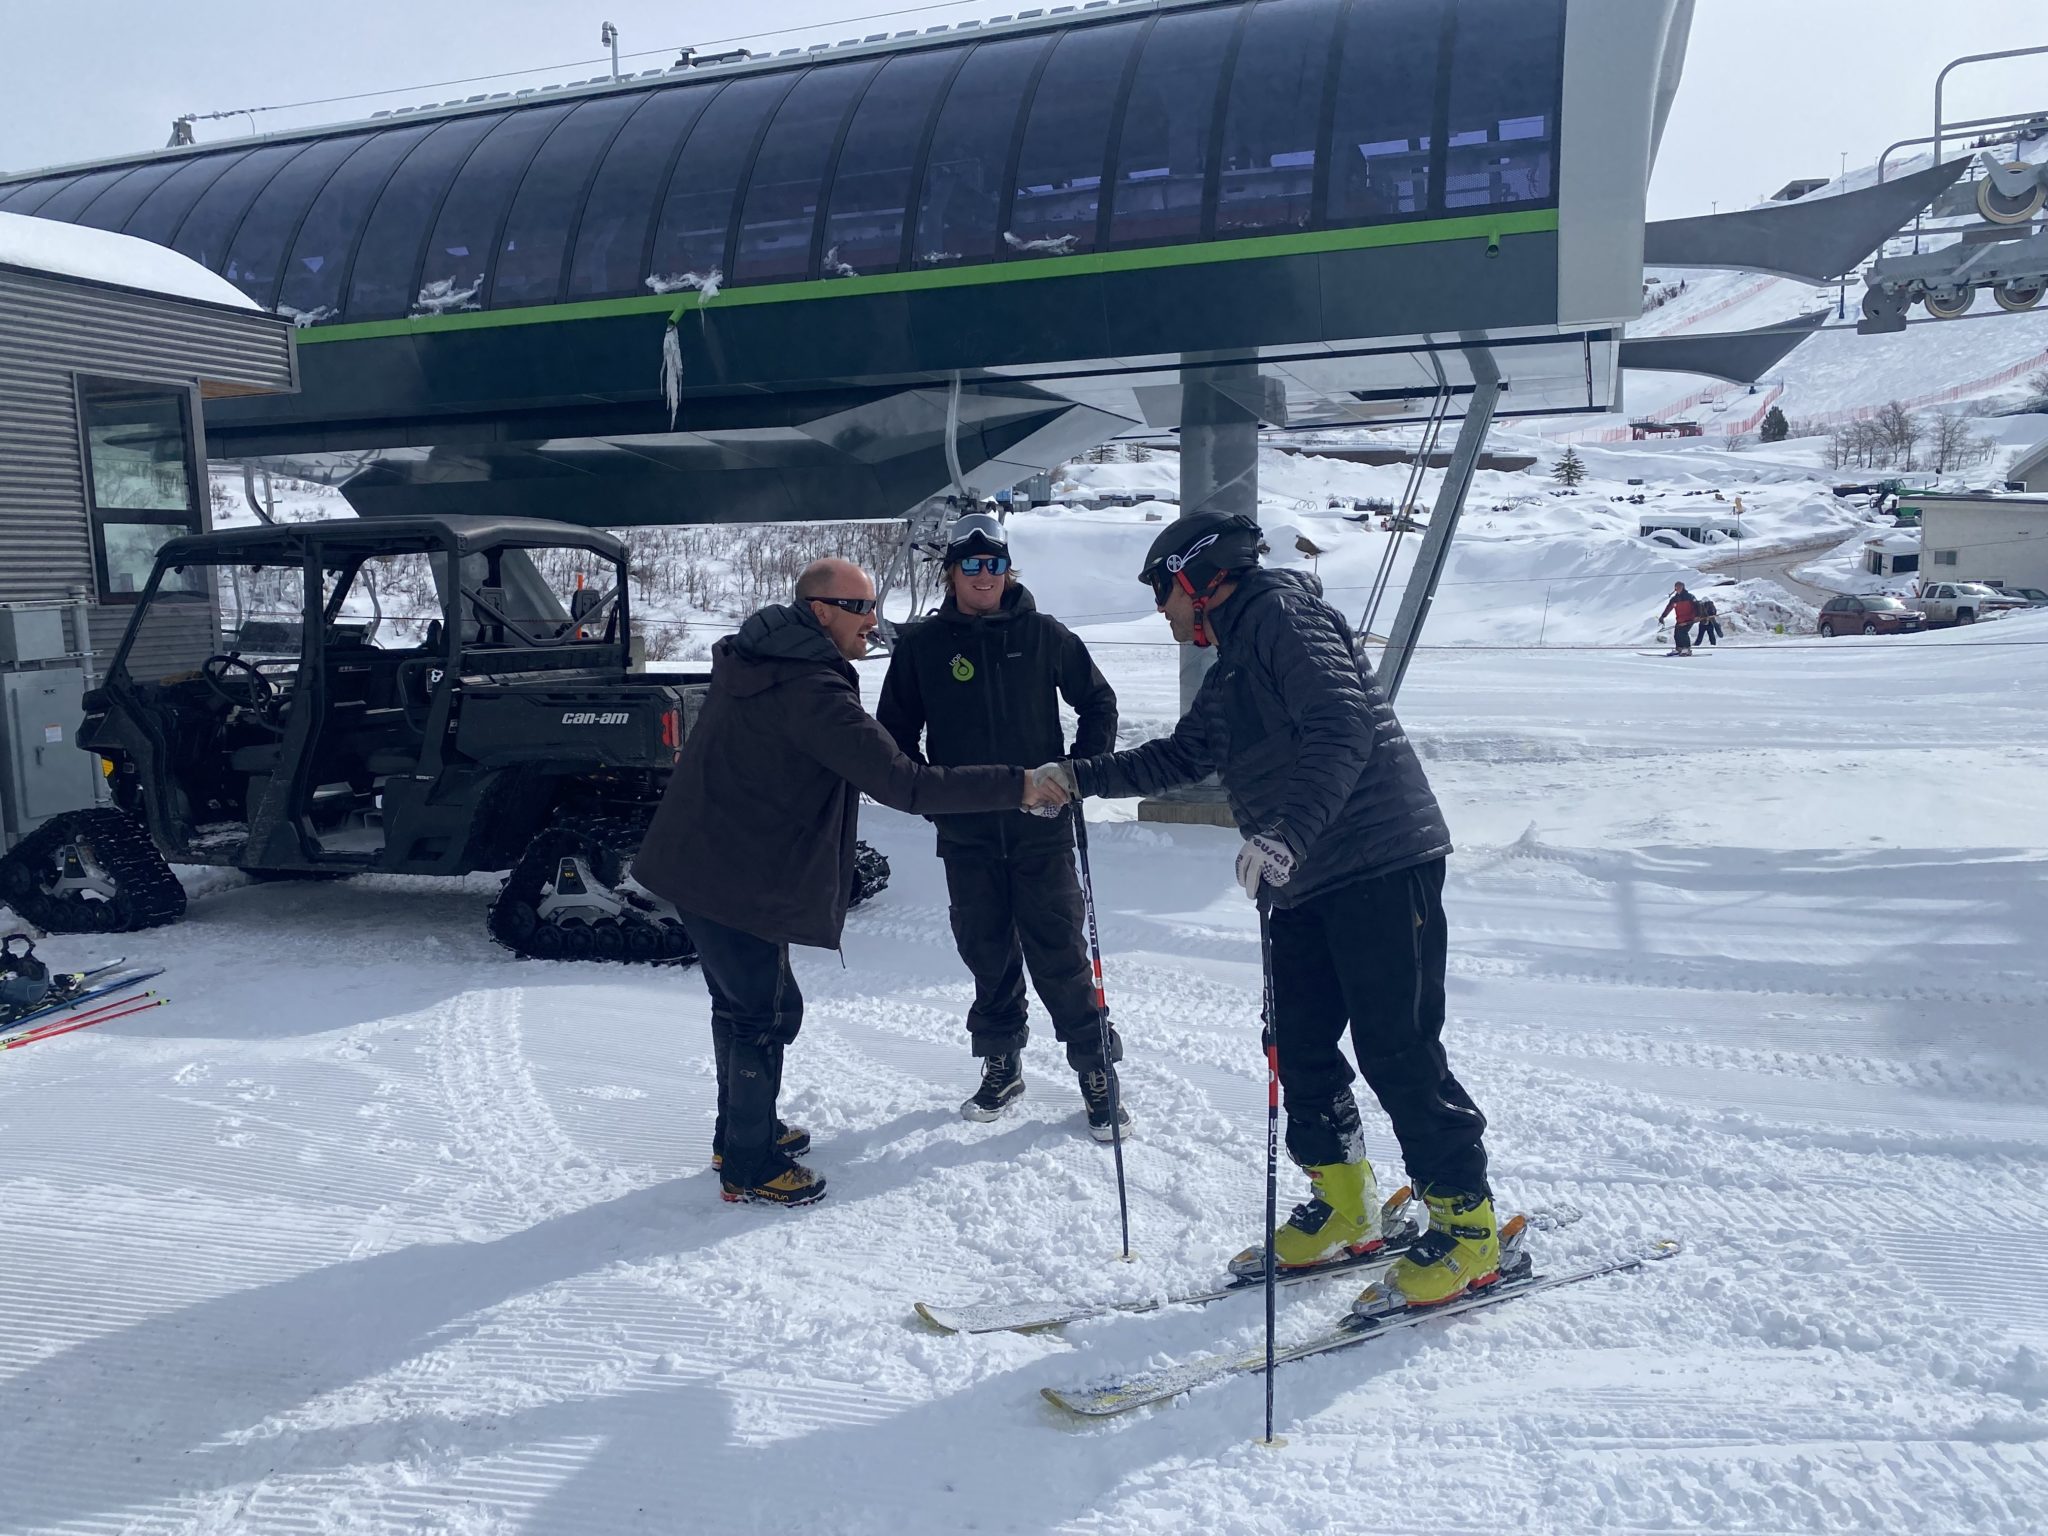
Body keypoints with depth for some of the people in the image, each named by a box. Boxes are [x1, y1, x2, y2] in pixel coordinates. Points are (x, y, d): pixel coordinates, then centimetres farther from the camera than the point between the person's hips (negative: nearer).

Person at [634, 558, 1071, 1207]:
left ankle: (741, 1133, 38)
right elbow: (902, 782, -30)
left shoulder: (753, 657, 8)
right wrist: (1015, 785, -27)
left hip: (698, 860, 10)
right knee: (766, 1012, 3)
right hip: (738, 880, -10)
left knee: (741, 1002, 22)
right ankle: (751, 1168, 17)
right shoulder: (811, 690, -24)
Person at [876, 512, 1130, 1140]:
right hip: (965, 833, 2)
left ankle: (1097, 1069, 11)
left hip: (1041, 828, -1)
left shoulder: (1044, 635, 1)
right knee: (988, 952, 10)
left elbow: (1098, 703, 10)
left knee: (1059, 952, -2)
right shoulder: (923, 645, 3)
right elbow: (895, 731, 10)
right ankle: (1001, 1066, 26)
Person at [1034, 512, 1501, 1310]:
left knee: (1397, 1049, -6)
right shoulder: (1232, 665, 23)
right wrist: (1082, 777, 27)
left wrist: (1287, 833, -32)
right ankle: (1343, 1209, 26)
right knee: (1300, 1044, 11)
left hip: (1379, 863, -10)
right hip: (1307, 882, 10)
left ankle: (1468, 1225, 7)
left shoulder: (1284, 615, -7)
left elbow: (1343, 728, -22)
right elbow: (1180, 755, 33)